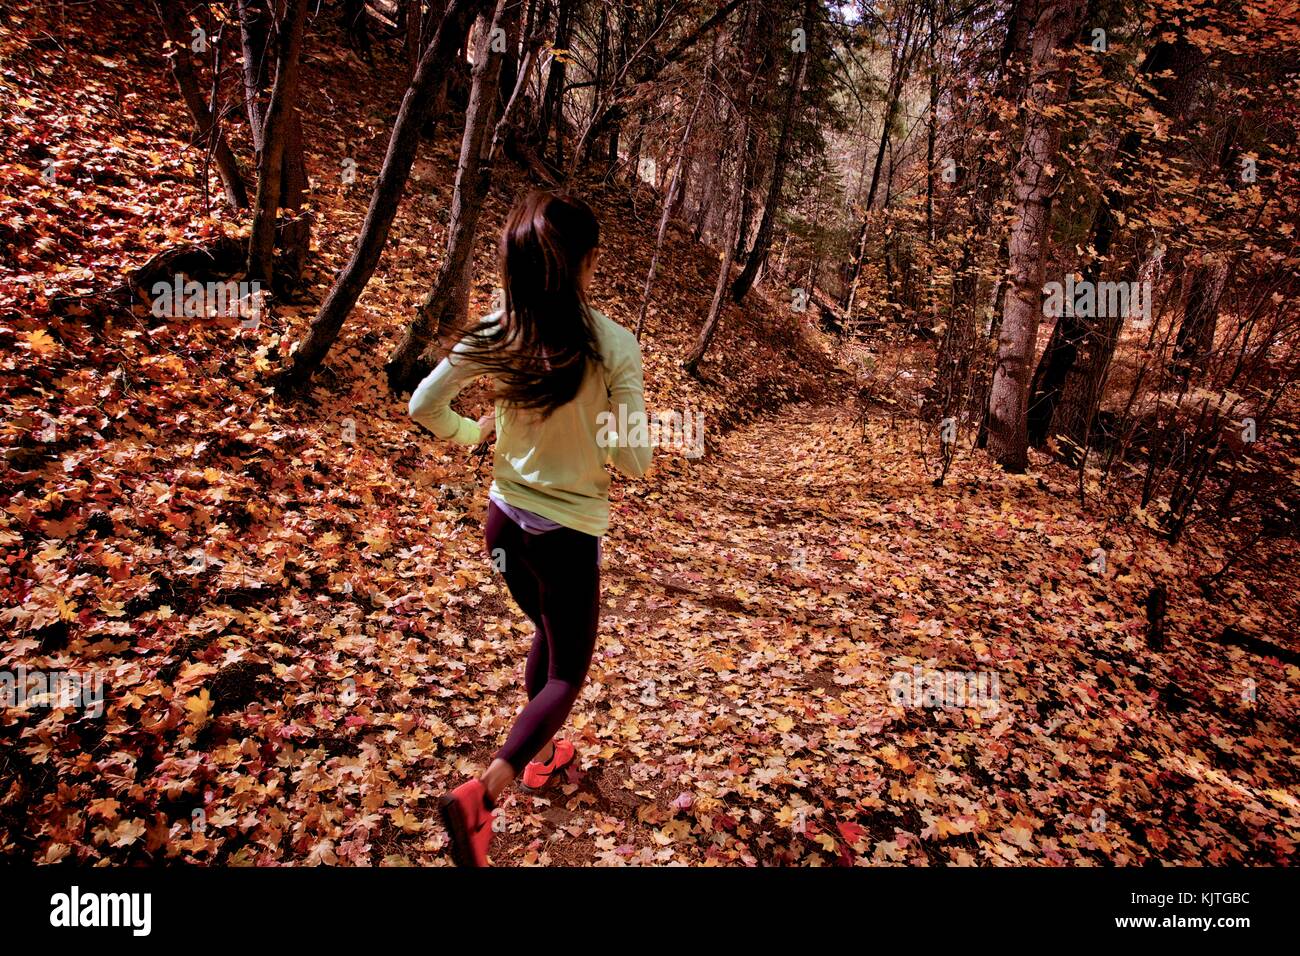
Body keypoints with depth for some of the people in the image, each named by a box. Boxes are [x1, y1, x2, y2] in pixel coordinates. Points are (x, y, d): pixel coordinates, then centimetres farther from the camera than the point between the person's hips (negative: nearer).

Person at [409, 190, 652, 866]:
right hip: (568, 534, -5)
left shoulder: (497, 334, -9)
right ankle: (482, 793, -5)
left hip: (504, 519, 5)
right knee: (567, 673, 14)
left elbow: (424, 406, -2)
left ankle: (543, 755, 47)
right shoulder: (614, 346, -20)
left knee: (547, 637, 30)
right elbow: (634, 462, -16)